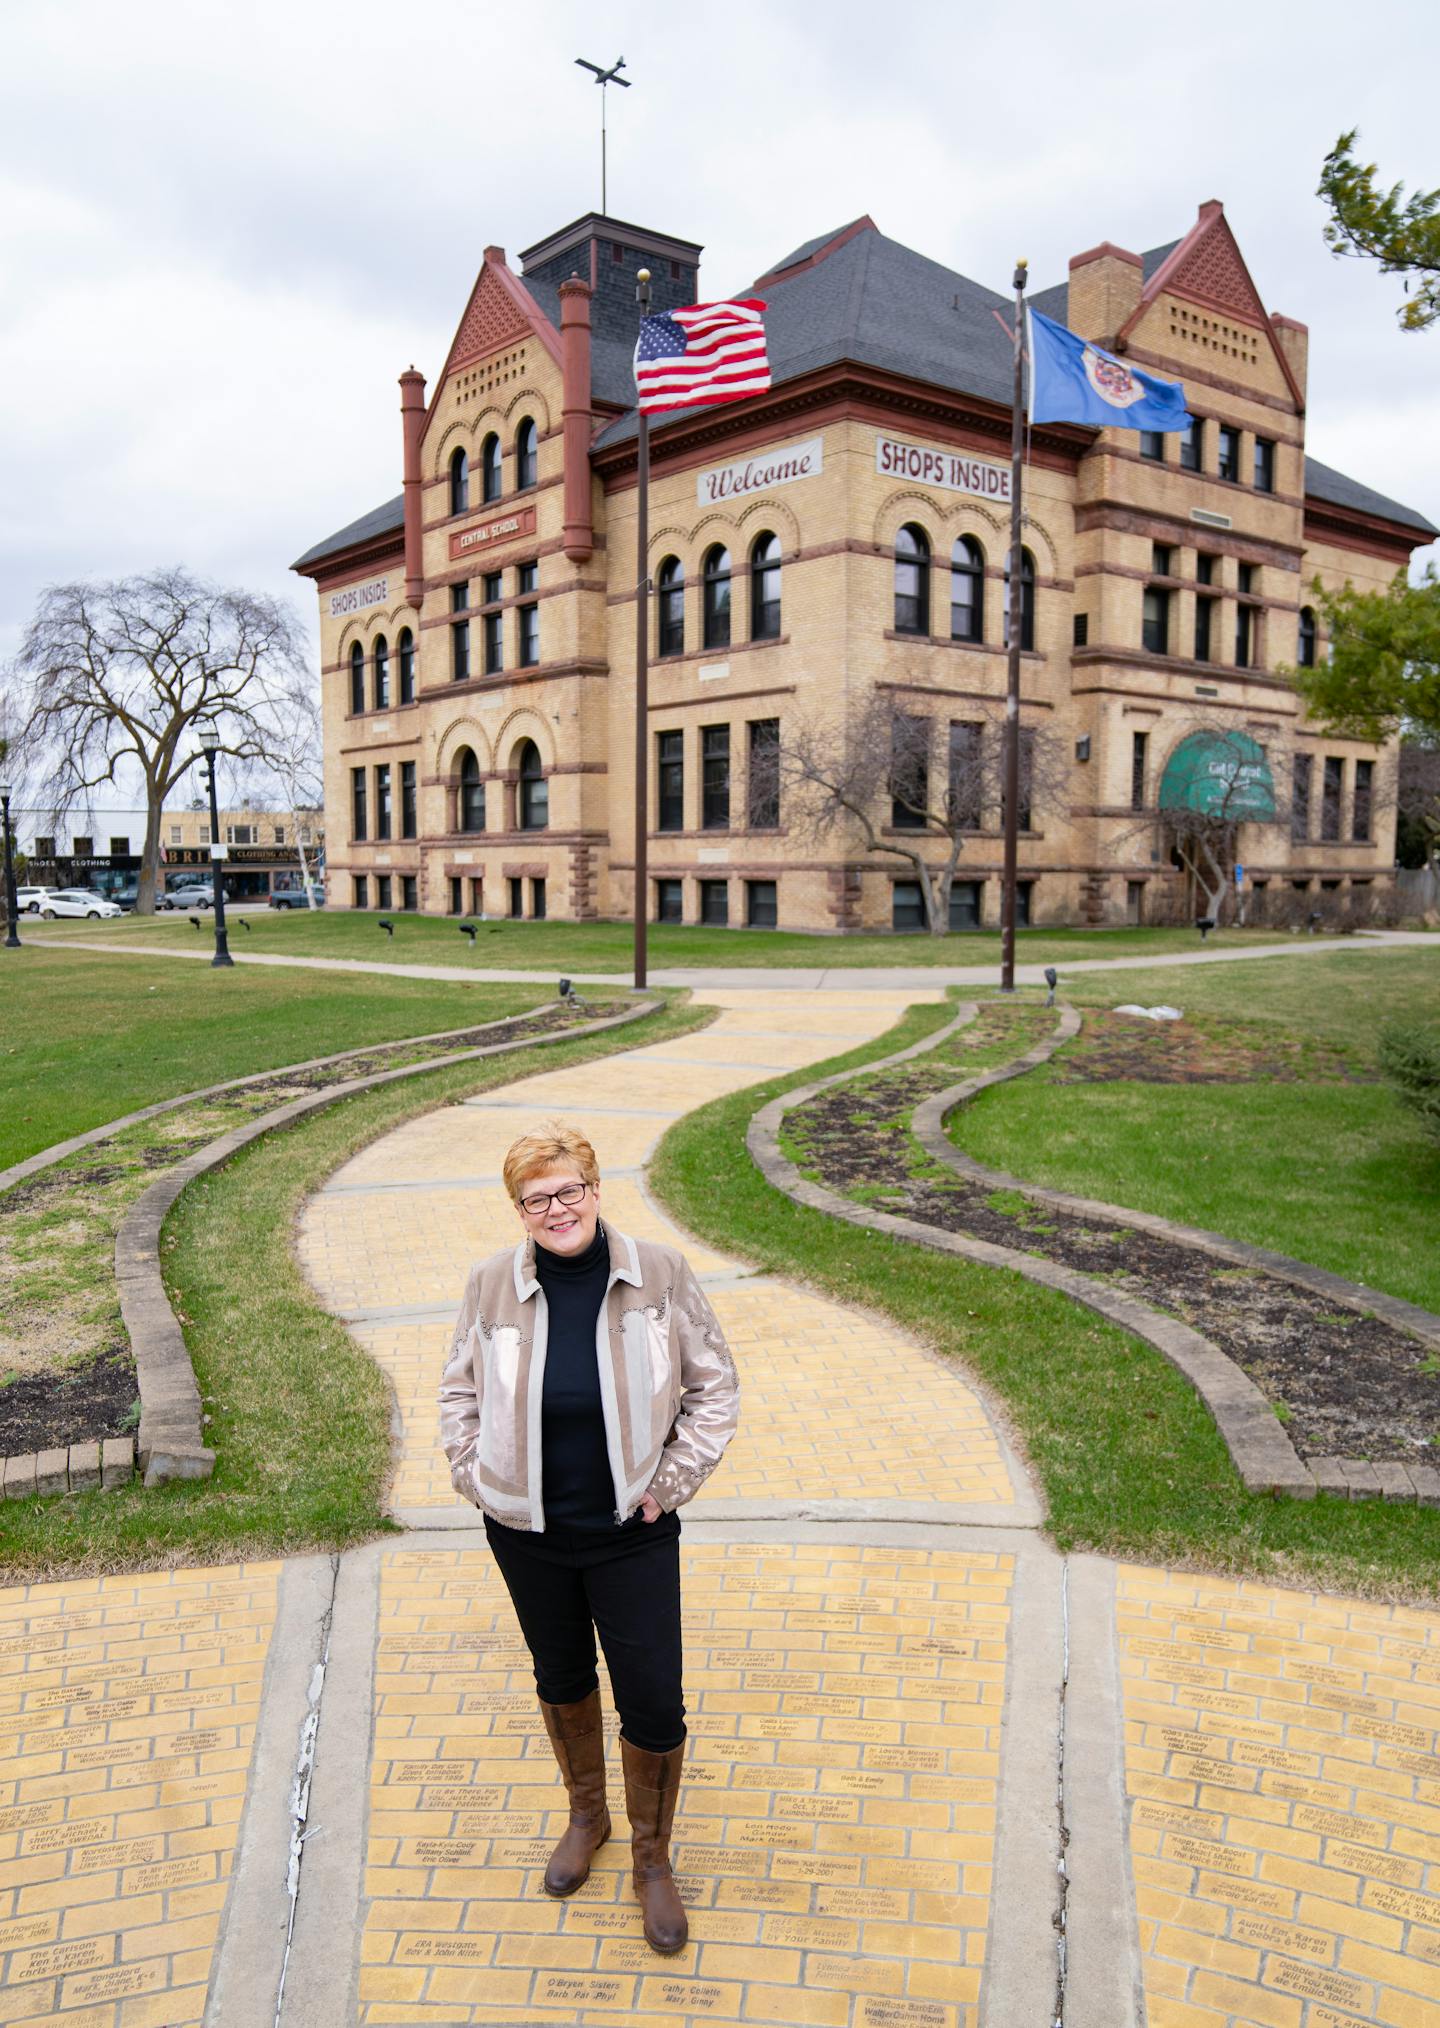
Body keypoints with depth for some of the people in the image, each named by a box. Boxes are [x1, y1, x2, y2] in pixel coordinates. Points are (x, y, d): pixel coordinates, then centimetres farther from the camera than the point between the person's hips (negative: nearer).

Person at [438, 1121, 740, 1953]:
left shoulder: (660, 1273, -14)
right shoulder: (492, 1283, -10)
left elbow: (713, 1384, -5)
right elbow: (461, 1391, 5)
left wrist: (672, 1484, -8)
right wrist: (476, 1476, -3)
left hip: (632, 1533, -2)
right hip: (527, 1533, 2)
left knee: (654, 1704, 5)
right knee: (561, 1677, 22)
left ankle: (653, 1859, 32)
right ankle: (587, 1816, 49)